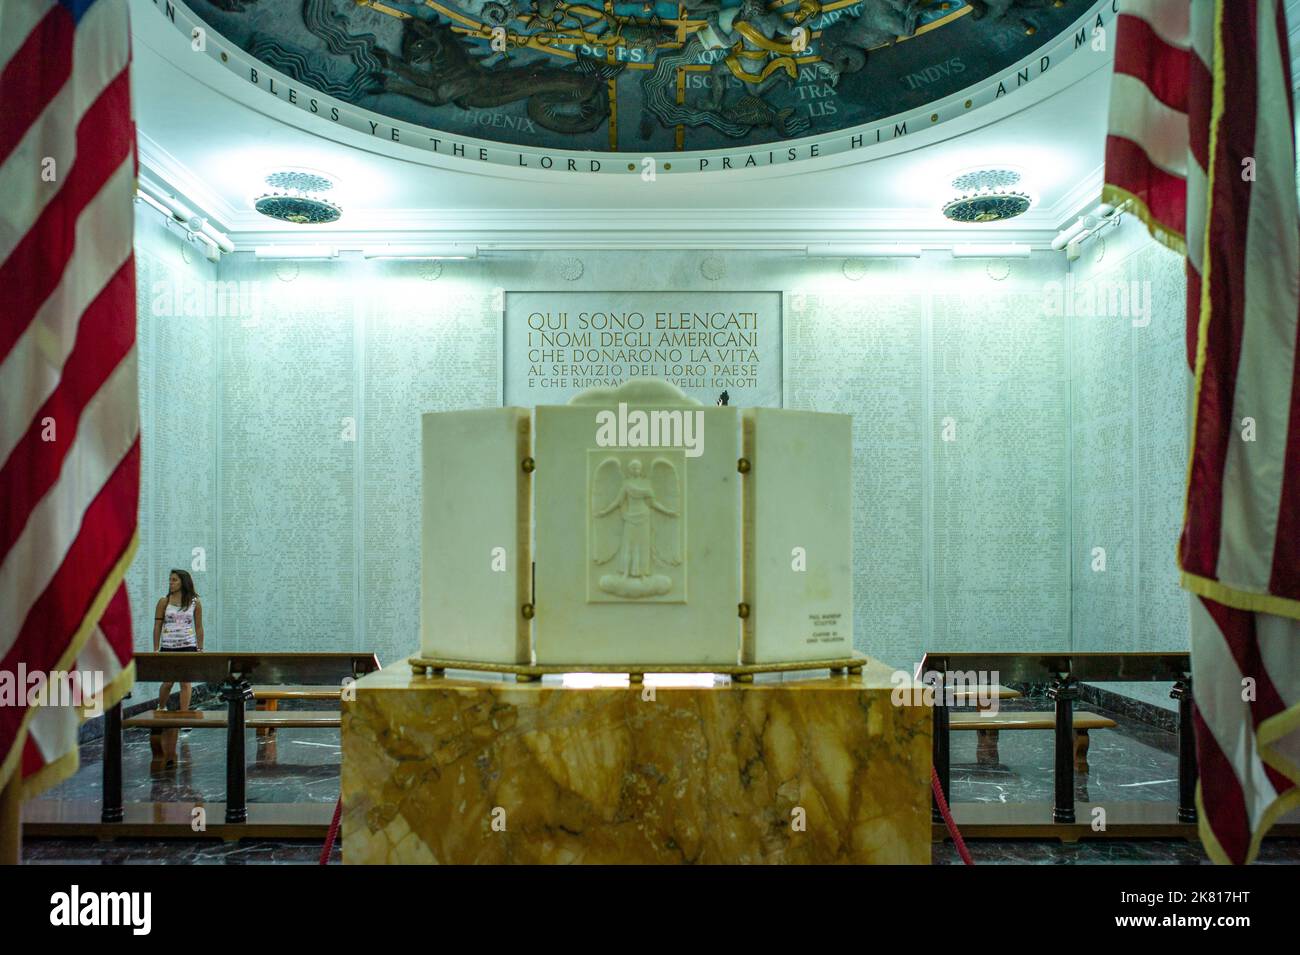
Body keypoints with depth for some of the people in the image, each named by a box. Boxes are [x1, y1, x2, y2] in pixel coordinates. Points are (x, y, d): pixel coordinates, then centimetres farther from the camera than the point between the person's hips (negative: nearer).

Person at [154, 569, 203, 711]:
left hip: (188, 646, 0)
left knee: (185, 683, -3)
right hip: (168, 647, 0)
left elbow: (199, 627, 7)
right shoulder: (164, 602, 1)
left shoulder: (194, 602, 3)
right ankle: (161, 708, 30)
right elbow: (157, 626, 2)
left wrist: (200, 649, 5)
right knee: (168, 682, 4)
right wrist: (155, 650, -3)